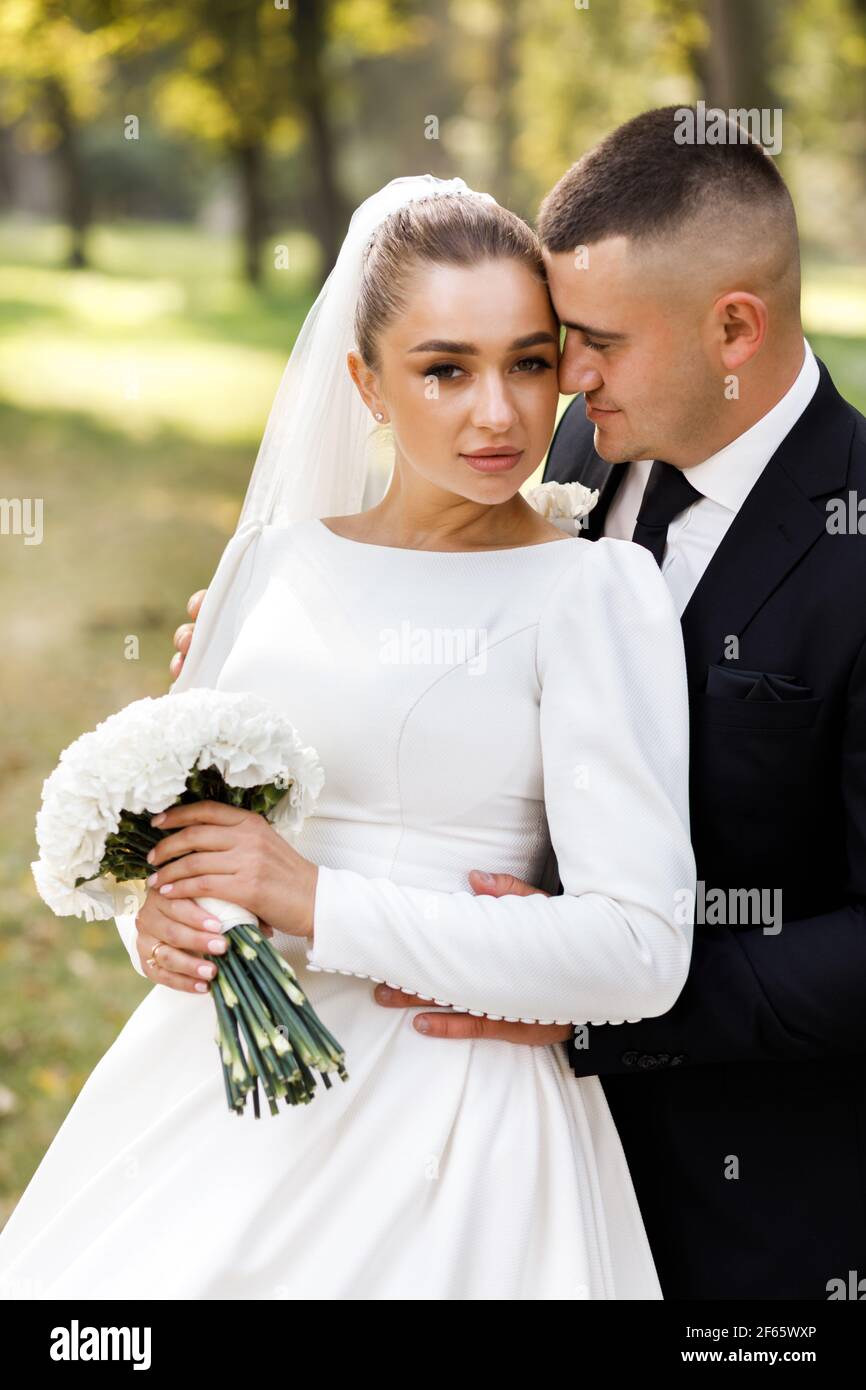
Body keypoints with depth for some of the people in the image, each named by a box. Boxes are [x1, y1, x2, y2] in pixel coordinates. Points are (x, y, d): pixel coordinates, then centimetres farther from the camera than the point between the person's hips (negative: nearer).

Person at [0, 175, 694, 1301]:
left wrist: (322, 904, -18)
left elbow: (643, 953, -16)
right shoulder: (275, 557, 7)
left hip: (439, 1118, -4)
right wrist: (155, 915, -6)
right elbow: (172, 807, 17)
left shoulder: (595, 592, -8)